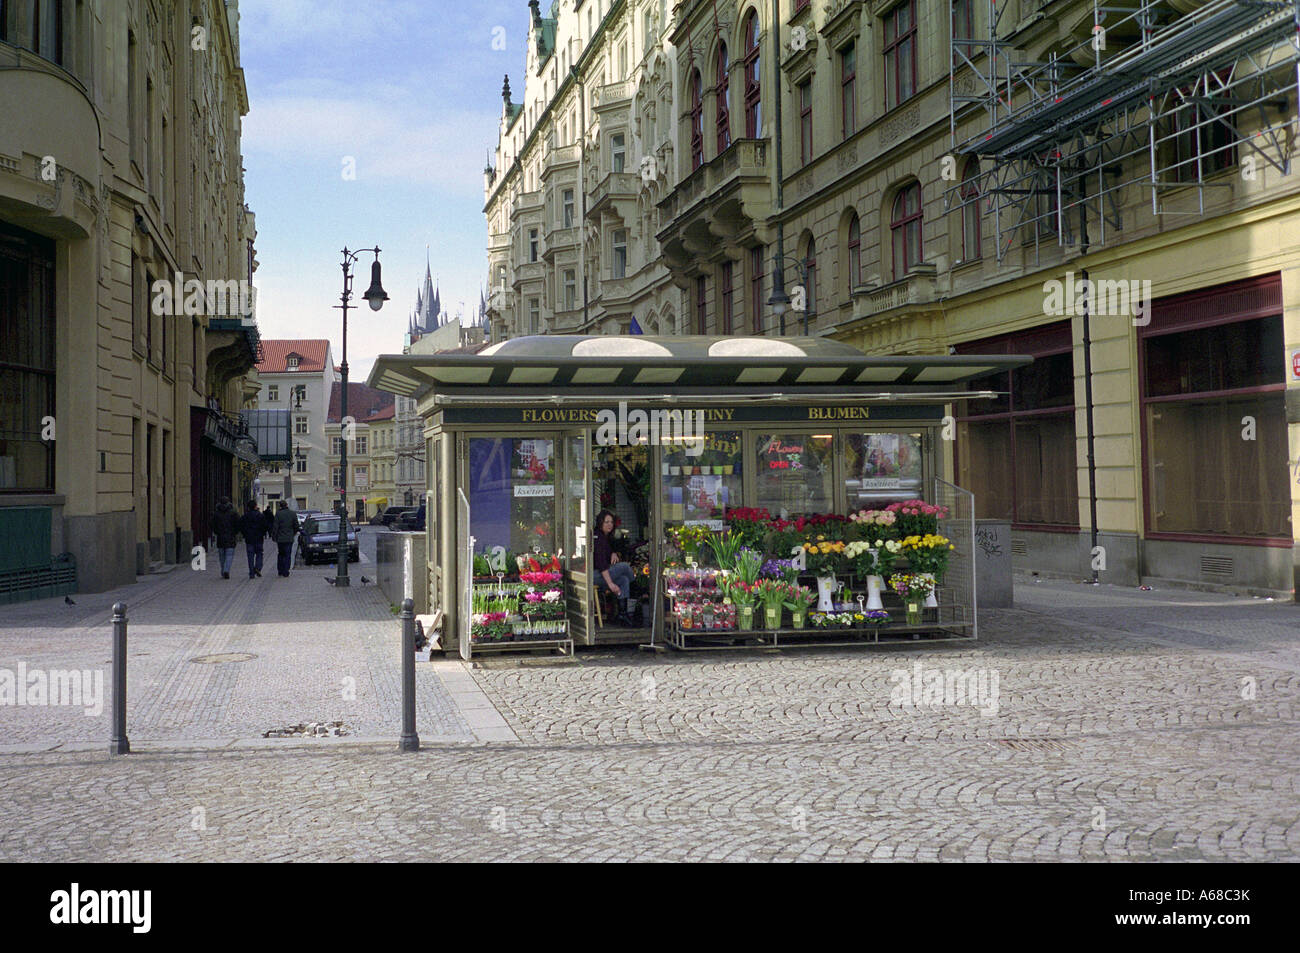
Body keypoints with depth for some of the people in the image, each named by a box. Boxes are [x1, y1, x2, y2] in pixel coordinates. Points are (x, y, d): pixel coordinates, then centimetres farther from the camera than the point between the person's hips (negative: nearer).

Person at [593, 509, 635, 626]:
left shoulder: (607, 537, 15)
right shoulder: (597, 538, -15)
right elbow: (601, 563, -24)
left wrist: (614, 554, 3)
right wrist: (610, 584, -30)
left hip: (602, 573, 9)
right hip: (594, 575, -9)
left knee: (624, 579, -9)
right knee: (624, 566, -13)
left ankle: (622, 614, -13)